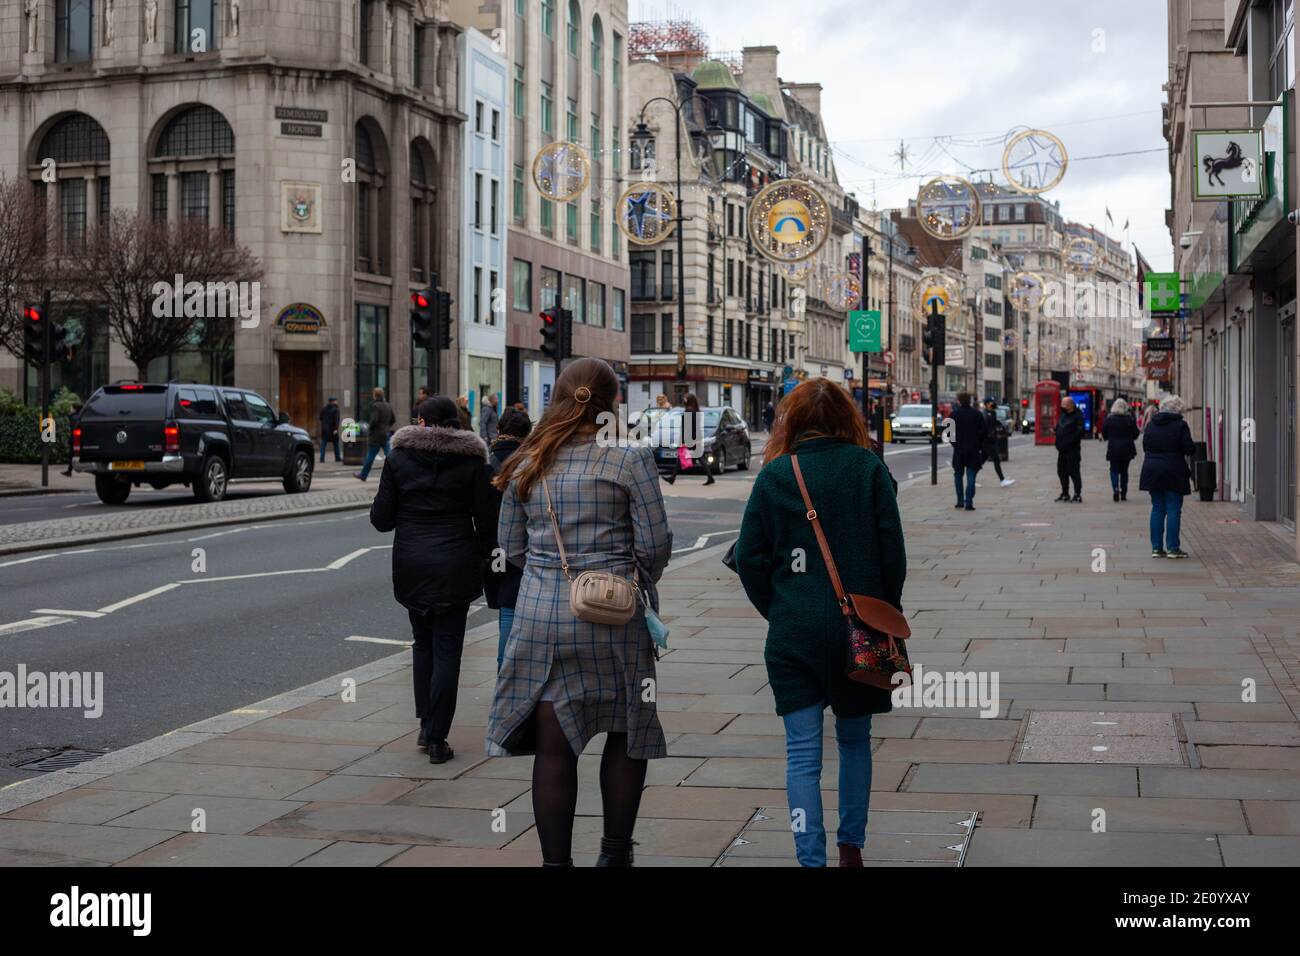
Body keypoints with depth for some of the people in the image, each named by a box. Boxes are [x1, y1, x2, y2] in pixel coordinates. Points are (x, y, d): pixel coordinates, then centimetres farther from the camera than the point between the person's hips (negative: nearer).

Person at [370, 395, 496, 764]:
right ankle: (437, 737, 0)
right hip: (455, 567, -2)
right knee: (447, 649, 2)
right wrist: (483, 554, 12)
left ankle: (426, 725, 19)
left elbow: (381, 518, -1)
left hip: (411, 565, 2)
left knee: (423, 643, 18)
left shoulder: (398, 457, -1)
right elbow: (486, 519, -4)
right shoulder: (472, 460, -3)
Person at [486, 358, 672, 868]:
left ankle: (556, 859, 10)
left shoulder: (527, 462, 6)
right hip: (615, 616, -3)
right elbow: (654, 542, -7)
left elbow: (511, 544, 10)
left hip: (542, 615, 3)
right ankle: (615, 852, 24)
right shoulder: (629, 457, -6)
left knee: (553, 746, 6)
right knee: (627, 735, 14)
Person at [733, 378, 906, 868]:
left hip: (793, 631, -1)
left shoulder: (774, 474, -2)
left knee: (802, 753, 2)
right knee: (855, 738, 19)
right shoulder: (868, 467, -1)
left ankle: (812, 859, -2)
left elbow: (749, 557, -1)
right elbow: (893, 551, -1)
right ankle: (851, 846, 26)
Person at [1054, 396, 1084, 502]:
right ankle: (1065, 494, 22)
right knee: (1061, 471, 13)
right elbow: (1058, 428, 22)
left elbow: (1080, 432, -17)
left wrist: (1069, 442, -20)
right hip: (1062, 449, 9)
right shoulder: (1063, 415, 15)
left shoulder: (1077, 416, -11)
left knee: (1074, 471, -6)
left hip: (1072, 450, -9)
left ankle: (1078, 494, 0)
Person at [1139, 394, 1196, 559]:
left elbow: (1145, 447, 13)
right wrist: (1193, 447, 10)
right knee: (1173, 510, 0)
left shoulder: (1151, 424, 8)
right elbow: (1189, 449, -11)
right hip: (1173, 473, -5)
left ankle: (1156, 547, 9)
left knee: (1157, 509, 10)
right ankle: (1173, 548, -1)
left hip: (1152, 471, 5)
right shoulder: (1180, 425, -9)